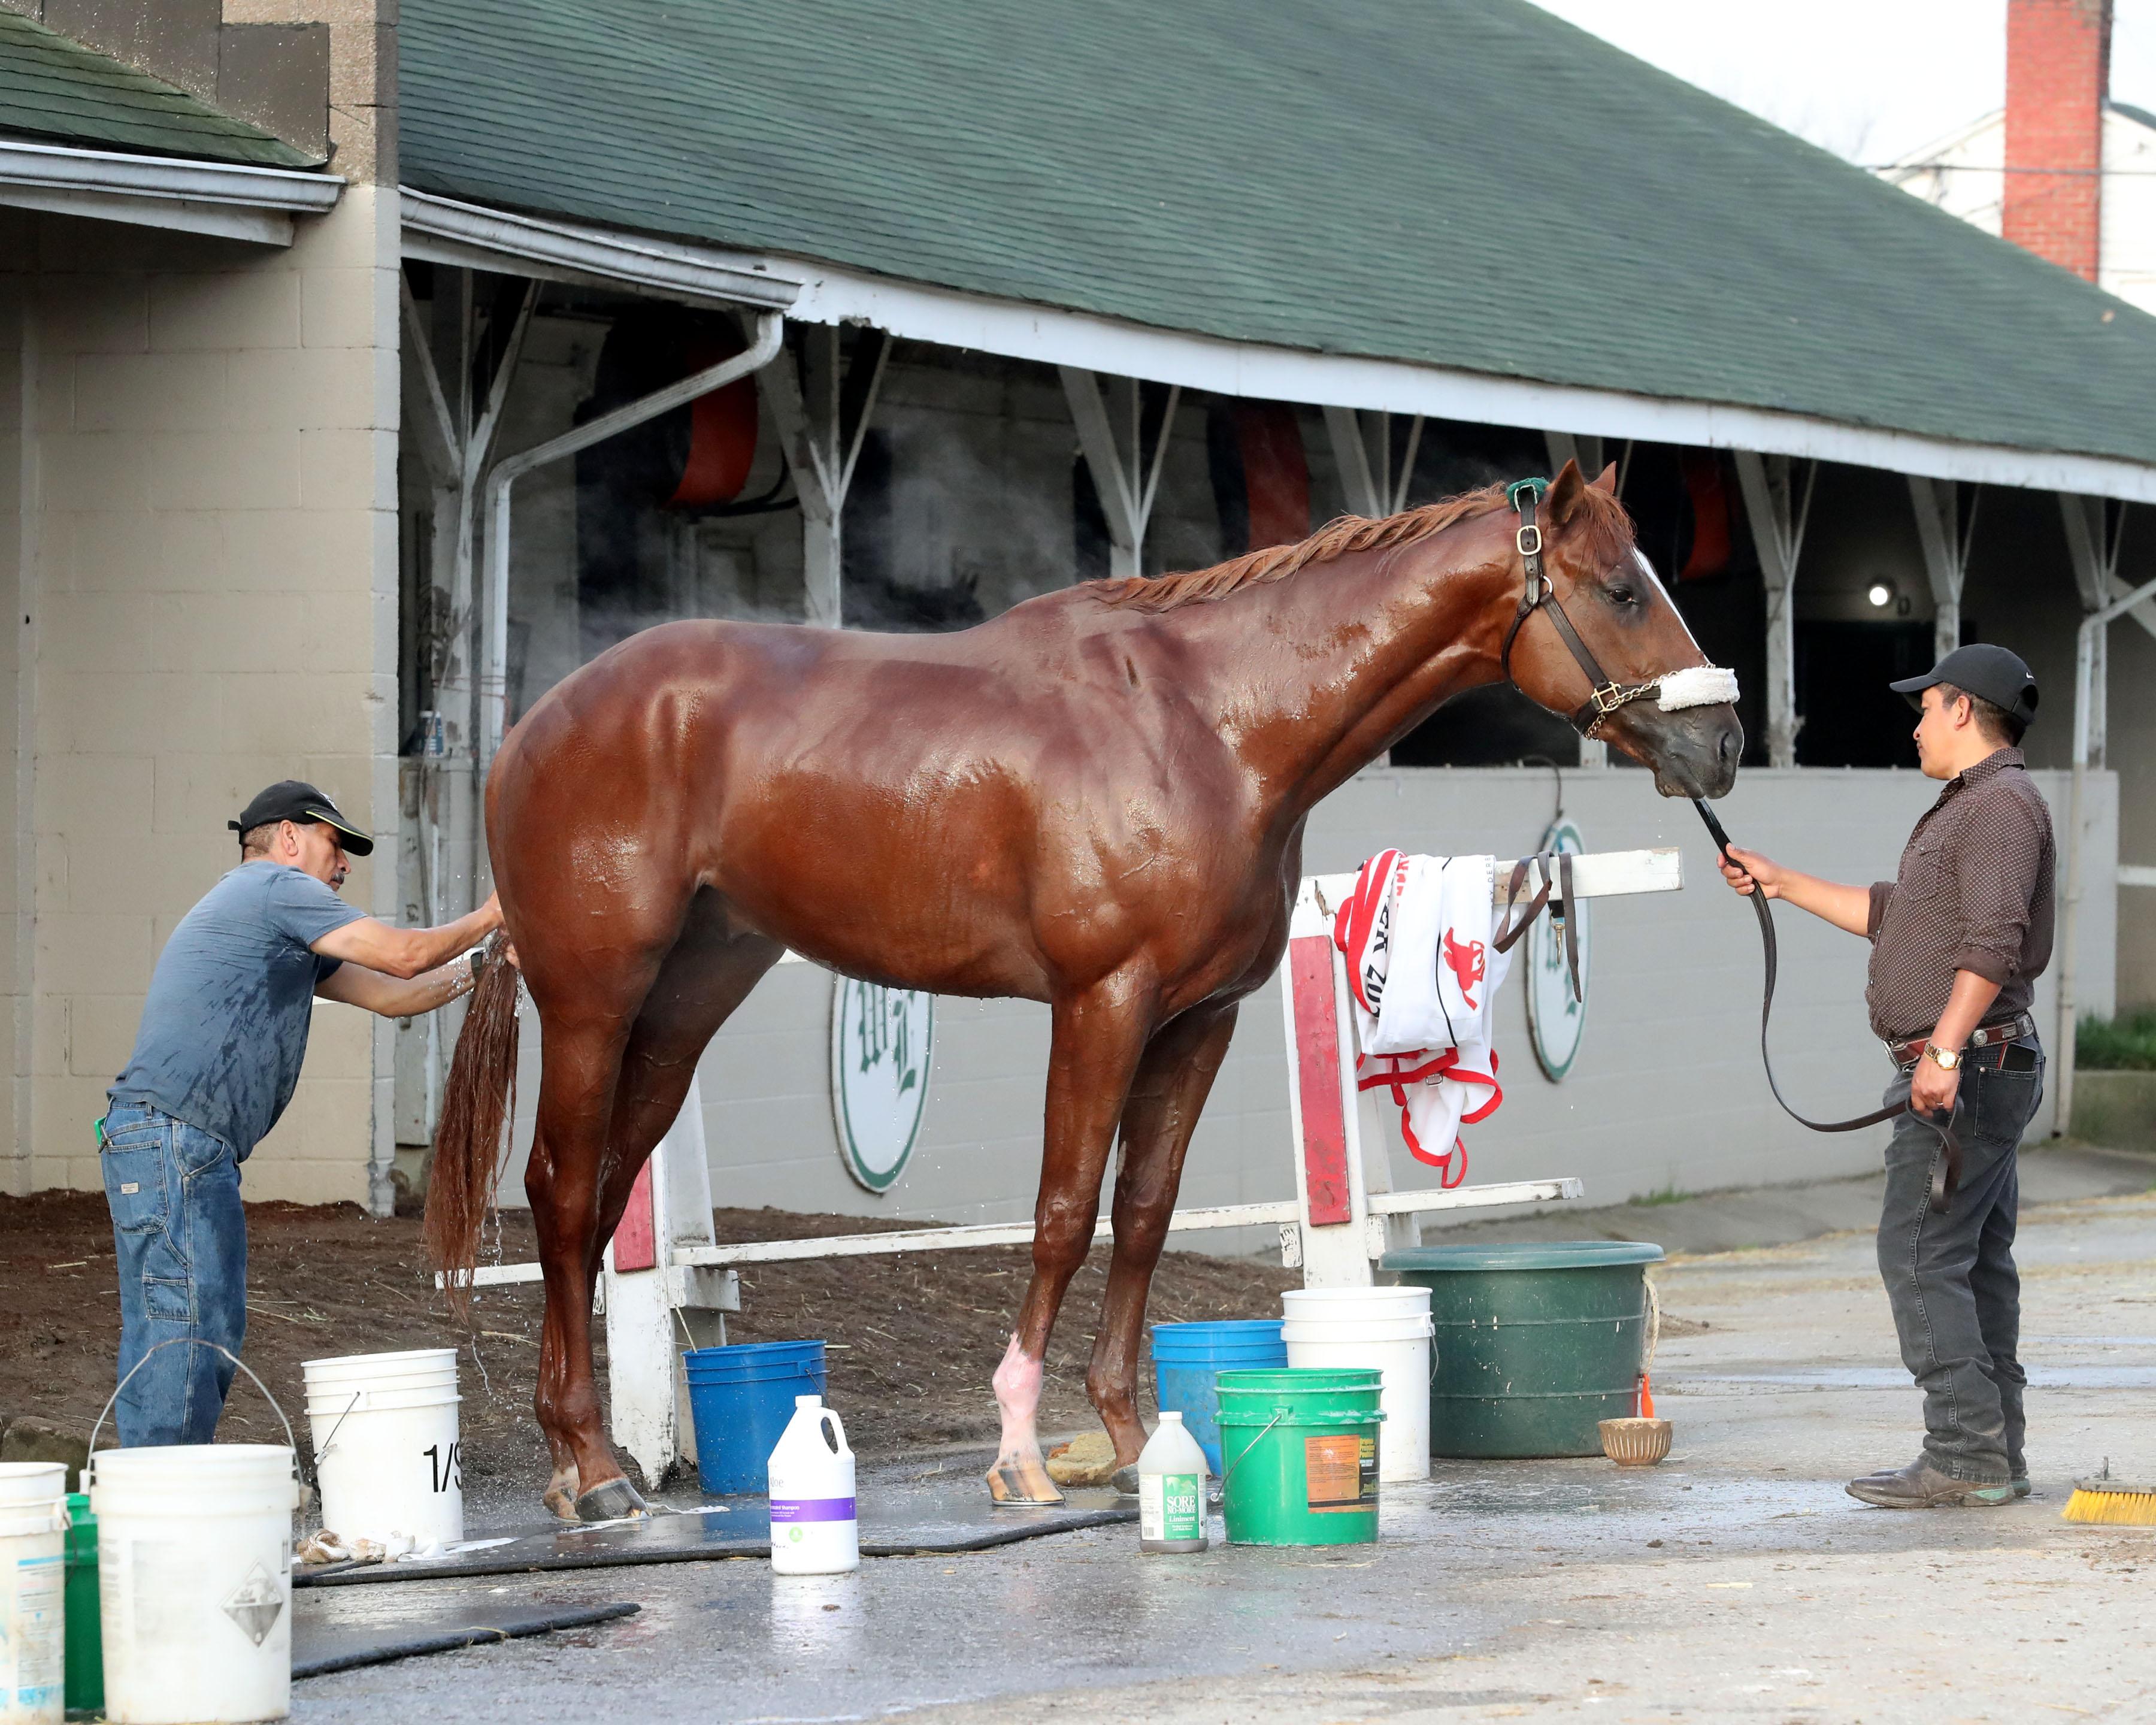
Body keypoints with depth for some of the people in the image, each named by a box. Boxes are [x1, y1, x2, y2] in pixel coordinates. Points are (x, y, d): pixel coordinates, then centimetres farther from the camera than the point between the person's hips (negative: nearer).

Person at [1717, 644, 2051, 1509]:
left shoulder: (2002, 804, -13)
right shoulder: (1969, 806, 22)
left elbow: (1993, 941, -25)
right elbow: (1892, 914, 33)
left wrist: (1945, 1049, -32)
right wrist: (1782, 883, 35)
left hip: (1967, 1065, -11)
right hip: (1976, 1073, 11)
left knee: (1920, 1255, -12)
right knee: (1976, 1264, 10)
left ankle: (1965, 1453, -15)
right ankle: (1993, 1459, 11)